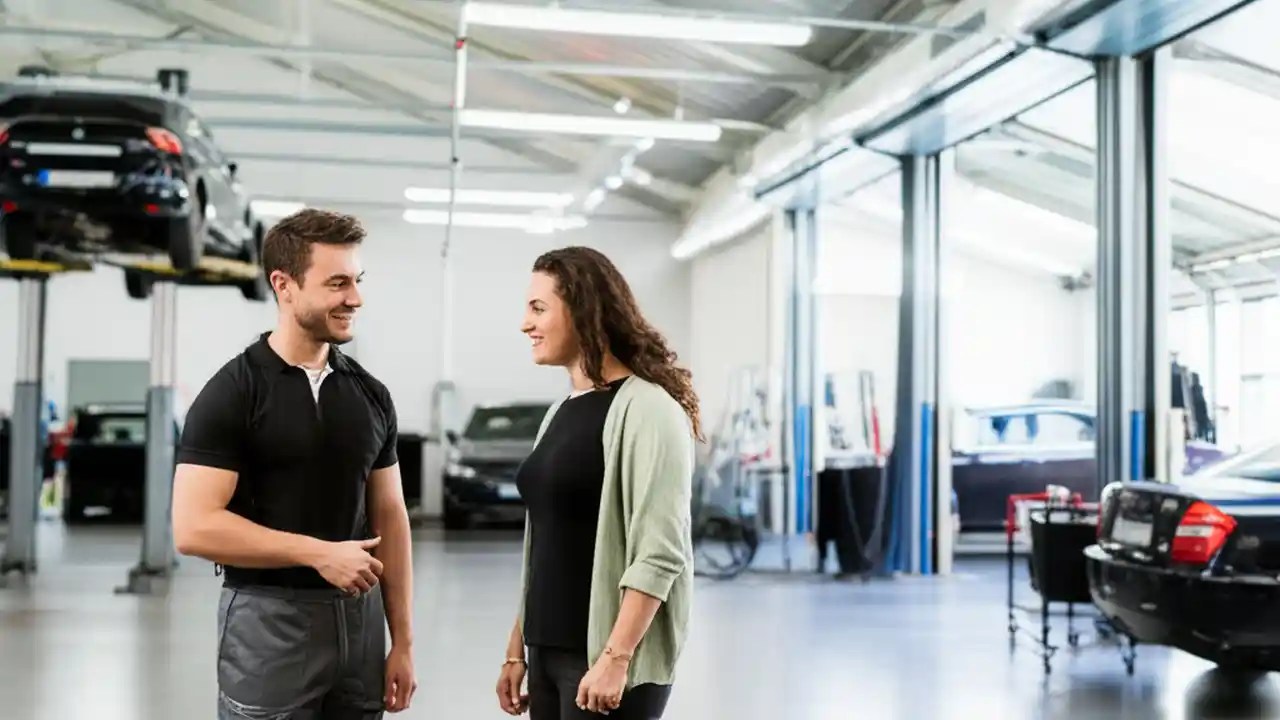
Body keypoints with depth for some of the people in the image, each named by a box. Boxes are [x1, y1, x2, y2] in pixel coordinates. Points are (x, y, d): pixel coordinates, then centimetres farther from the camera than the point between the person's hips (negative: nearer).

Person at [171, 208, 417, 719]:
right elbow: (194, 528, -16)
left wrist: (402, 641, 6)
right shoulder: (232, 393, -9)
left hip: (358, 619, 5)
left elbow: (389, 517, 9)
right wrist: (318, 552, -17)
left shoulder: (370, 395, 7)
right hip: (269, 619, -5)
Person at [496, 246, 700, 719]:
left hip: (606, 656, -7)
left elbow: (659, 555, -18)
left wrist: (616, 657, -22)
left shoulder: (646, 408, -12)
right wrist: (517, 647, 13)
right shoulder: (559, 413, 12)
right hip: (548, 651, 7)